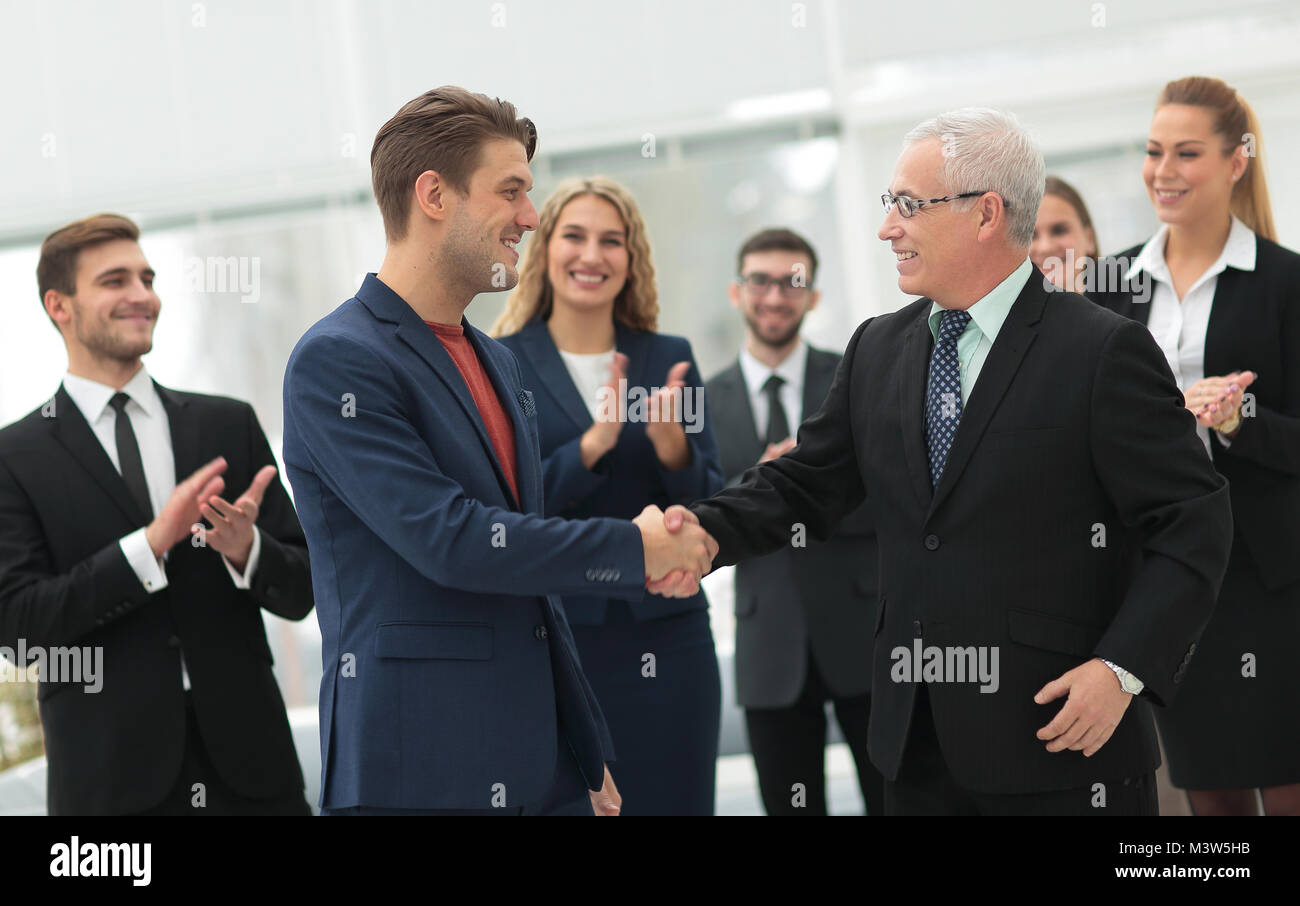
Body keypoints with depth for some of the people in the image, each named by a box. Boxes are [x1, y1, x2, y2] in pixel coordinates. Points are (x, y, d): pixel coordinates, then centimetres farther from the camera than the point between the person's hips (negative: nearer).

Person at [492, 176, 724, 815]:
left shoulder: (669, 359, 8)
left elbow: (708, 508, 5)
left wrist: (671, 442, -15)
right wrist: (592, 445, -20)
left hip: (665, 637, 3)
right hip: (551, 637, -2)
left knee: (673, 802, 3)